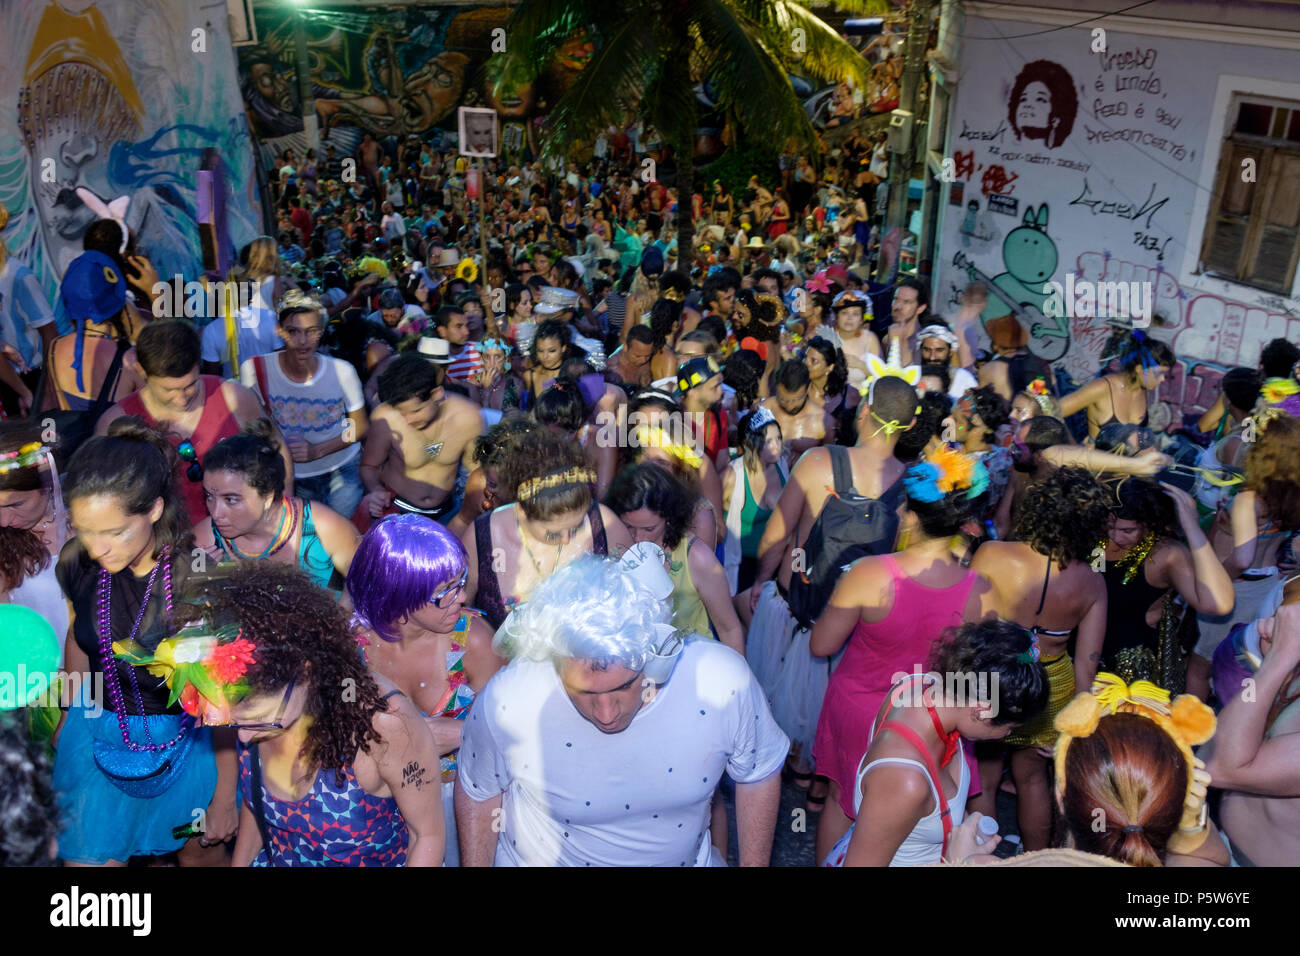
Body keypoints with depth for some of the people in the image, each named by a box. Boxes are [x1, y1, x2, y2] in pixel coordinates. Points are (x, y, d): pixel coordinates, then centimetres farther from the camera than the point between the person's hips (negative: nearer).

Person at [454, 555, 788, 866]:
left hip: (689, 858, 1)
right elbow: (478, 792, -9)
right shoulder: (507, 704, -30)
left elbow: (758, 775, -8)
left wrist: (753, 864, -2)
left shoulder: (725, 683, -27)